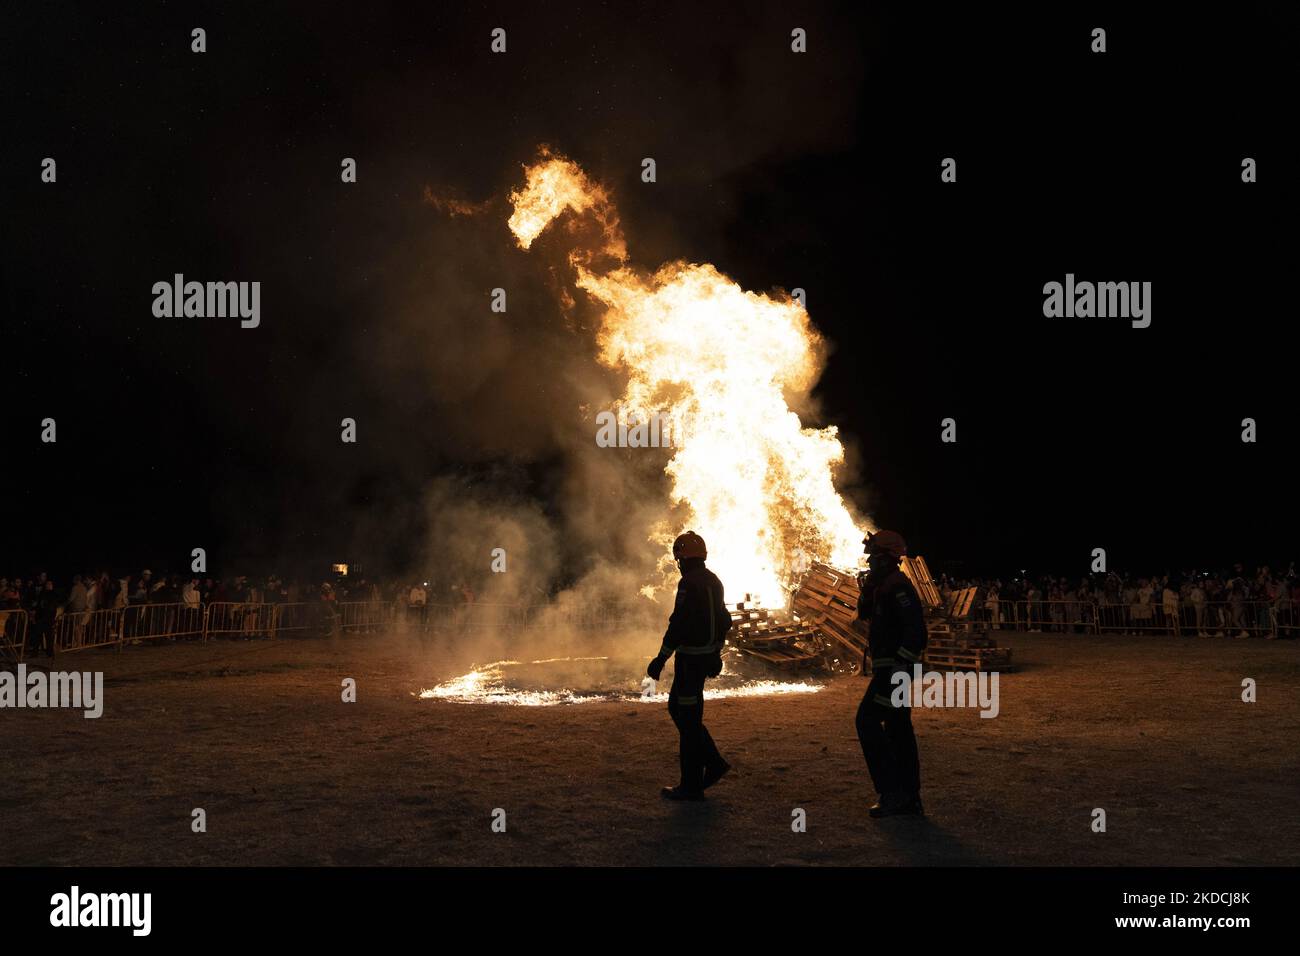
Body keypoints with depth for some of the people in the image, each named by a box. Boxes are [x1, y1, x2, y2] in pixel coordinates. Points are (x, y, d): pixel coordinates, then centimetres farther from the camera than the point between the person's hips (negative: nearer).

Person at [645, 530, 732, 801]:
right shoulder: (713, 581, 12)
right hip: (708, 655, 9)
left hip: (690, 657, -9)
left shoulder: (689, 584, -18)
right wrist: (716, 652, 28)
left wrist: (661, 659, -20)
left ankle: (691, 785, 3)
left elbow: (678, 625, -23)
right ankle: (713, 763, 18)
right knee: (677, 707, 20)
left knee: (687, 718, -2)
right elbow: (723, 620, 19)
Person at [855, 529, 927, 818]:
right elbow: (865, 615, 23)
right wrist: (865, 589, 8)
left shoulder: (897, 587, -18)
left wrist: (899, 664, -25)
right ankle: (909, 797, 17)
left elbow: (915, 631, -24)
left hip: (892, 668, -11)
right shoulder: (885, 585, 15)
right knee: (897, 727, 12)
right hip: (890, 668, 11)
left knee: (868, 721, -10)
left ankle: (891, 792, -9)